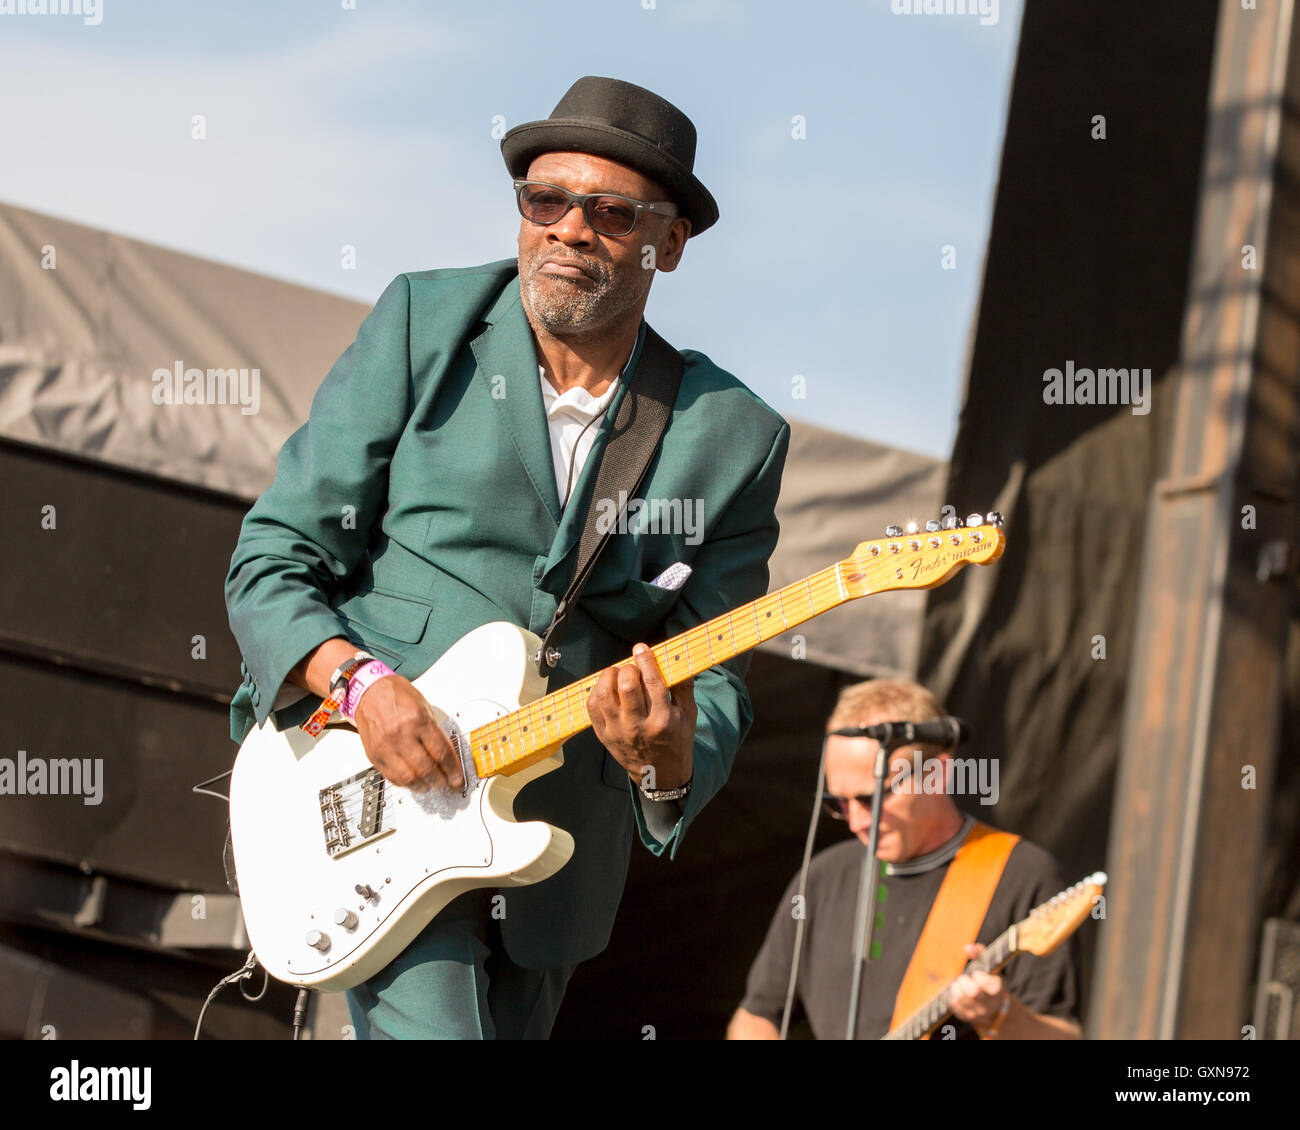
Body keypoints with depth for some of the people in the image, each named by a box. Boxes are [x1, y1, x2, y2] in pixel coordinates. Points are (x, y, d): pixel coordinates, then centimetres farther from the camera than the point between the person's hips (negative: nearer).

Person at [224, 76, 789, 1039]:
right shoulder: (425, 326, -3)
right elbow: (270, 562, -2)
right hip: (373, 789, -3)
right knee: (428, 1022, -21)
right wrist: (356, 679, -21)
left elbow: (713, 679, 0)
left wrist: (670, 761, -23)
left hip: (551, 855, 3)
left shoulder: (730, 436, 0)